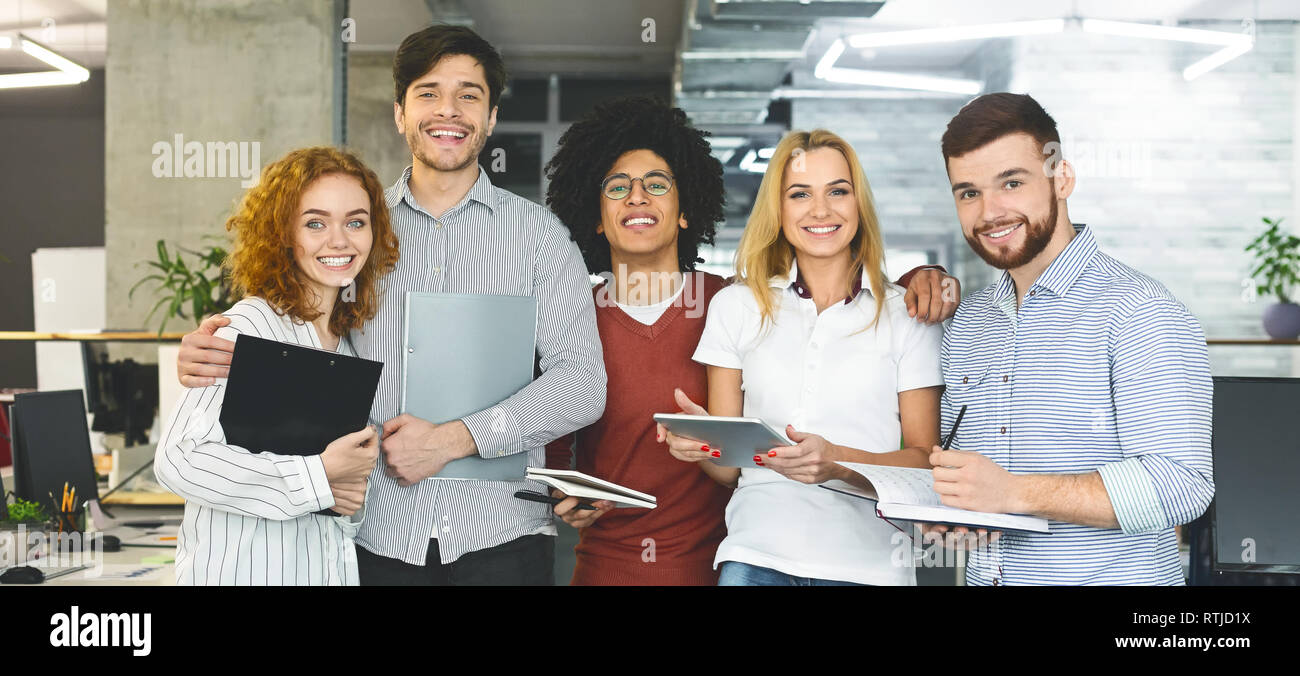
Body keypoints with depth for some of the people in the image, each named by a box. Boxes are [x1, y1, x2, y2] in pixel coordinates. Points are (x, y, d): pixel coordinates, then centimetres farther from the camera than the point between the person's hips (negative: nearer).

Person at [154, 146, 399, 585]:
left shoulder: (349, 344, 5)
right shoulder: (253, 327, -16)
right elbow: (178, 460, -23)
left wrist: (352, 499, -5)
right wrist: (319, 477, -21)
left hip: (330, 565, 6)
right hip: (242, 570, -6)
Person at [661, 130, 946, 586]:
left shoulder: (907, 315, 7)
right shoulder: (736, 306, 10)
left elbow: (925, 459, 4)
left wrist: (838, 462, -13)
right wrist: (701, 442, -11)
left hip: (868, 561, 0)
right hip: (758, 554, 1)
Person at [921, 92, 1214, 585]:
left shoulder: (1135, 310, -15)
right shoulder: (966, 324, 7)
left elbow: (1180, 484, -23)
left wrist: (1012, 493, -27)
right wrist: (937, 508, -6)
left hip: (1110, 577, -6)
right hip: (984, 574, 6)